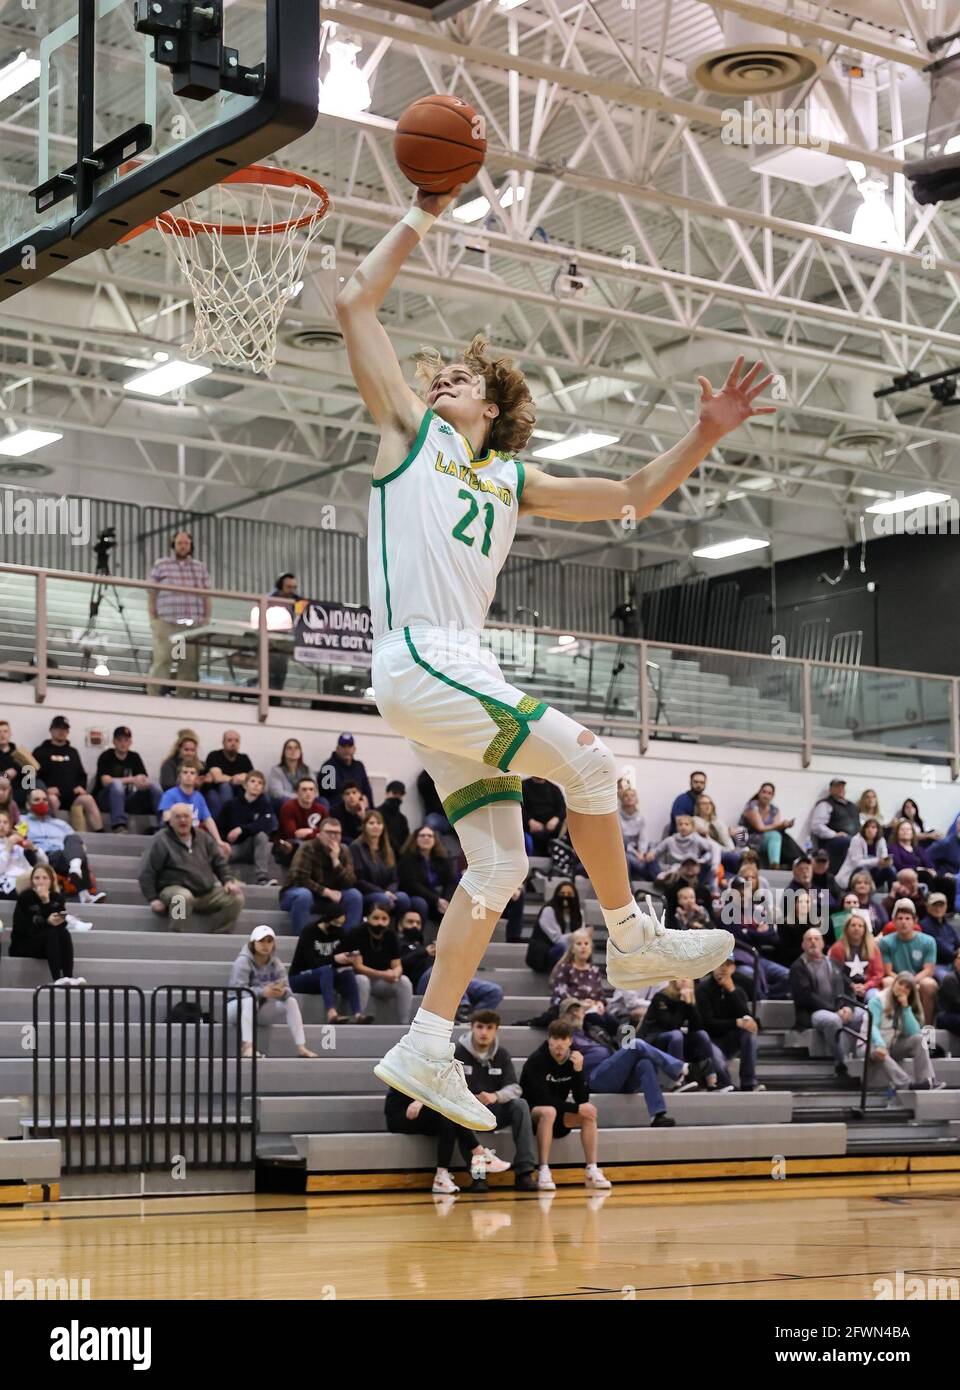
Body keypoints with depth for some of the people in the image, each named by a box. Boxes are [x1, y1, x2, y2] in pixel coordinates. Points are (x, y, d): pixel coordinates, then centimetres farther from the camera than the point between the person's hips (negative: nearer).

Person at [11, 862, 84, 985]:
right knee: (51, 933, -31)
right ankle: (57, 979, -48)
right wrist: (47, 922, -28)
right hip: (23, 945, -4)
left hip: (48, 945, 4)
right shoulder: (25, 897, -7)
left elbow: (62, 923, -11)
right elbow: (20, 927, -16)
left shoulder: (58, 898, 4)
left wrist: (47, 902, -22)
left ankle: (69, 977, -41)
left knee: (64, 933, -26)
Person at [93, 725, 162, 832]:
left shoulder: (134, 757, 10)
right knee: (116, 783, -37)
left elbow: (145, 781, 1)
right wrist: (132, 780, -23)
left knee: (155, 786, -15)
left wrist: (144, 782, -25)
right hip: (105, 799, -5)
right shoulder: (106, 756, -4)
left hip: (126, 798, 5)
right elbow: (106, 781, -19)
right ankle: (118, 826, -48)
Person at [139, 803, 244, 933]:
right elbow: (146, 873, -8)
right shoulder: (161, 841, -7)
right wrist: (153, 899, -15)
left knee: (236, 898, -10)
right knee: (183, 897, -41)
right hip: (174, 889, -6)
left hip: (207, 893, 6)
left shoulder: (203, 838, 11)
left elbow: (219, 862, 19)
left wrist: (227, 881, 2)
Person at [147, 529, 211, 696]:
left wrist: (207, 621, 6)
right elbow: (152, 596, 8)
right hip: (167, 625, -3)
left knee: (190, 667, -2)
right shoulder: (161, 566, 9)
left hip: (194, 627, 3)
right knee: (161, 663, -11)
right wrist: (153, 620, 0)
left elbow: (207, 598, 16)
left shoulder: (200, 568, 17)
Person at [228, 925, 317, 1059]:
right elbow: (239, 989, -26)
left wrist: (283, 992, -34)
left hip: (262, 1009, 5)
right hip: (238, 1007, -5)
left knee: (291, 1001, -16)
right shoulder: (243, 961, -15)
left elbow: (287, 989, -7)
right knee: (251, 1000, -38)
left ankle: (301, 1047, -23)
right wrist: (262, 992, -42)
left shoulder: (276, 963, 1)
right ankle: (247, 1047, -52)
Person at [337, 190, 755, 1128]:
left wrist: (705, 435, 10)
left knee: (499, 865, 2)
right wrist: (421, 218, 7)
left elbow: (633, 497, 22)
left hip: (461, 672, 7)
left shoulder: (513, 481, 22)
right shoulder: (412, 431, 9)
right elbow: (355, 303, 4)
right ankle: (631, 938, 2)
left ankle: (425, 1050, 3)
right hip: (418, 663, -7)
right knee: (585, 758, -13)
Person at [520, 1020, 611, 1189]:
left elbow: (582, 1100, -9)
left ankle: (592, 1171, -20)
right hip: (531, 1114, -6)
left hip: (559, 1115, 6)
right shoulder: (536, 1061, -20)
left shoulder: (574, 1060, -4)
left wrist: (578, 1071, -23)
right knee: (549, 1111, -37)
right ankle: (543, 1172, -36)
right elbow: (543, 1100, -25)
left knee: (589, 1113, -18)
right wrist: (576, 1108, -27)